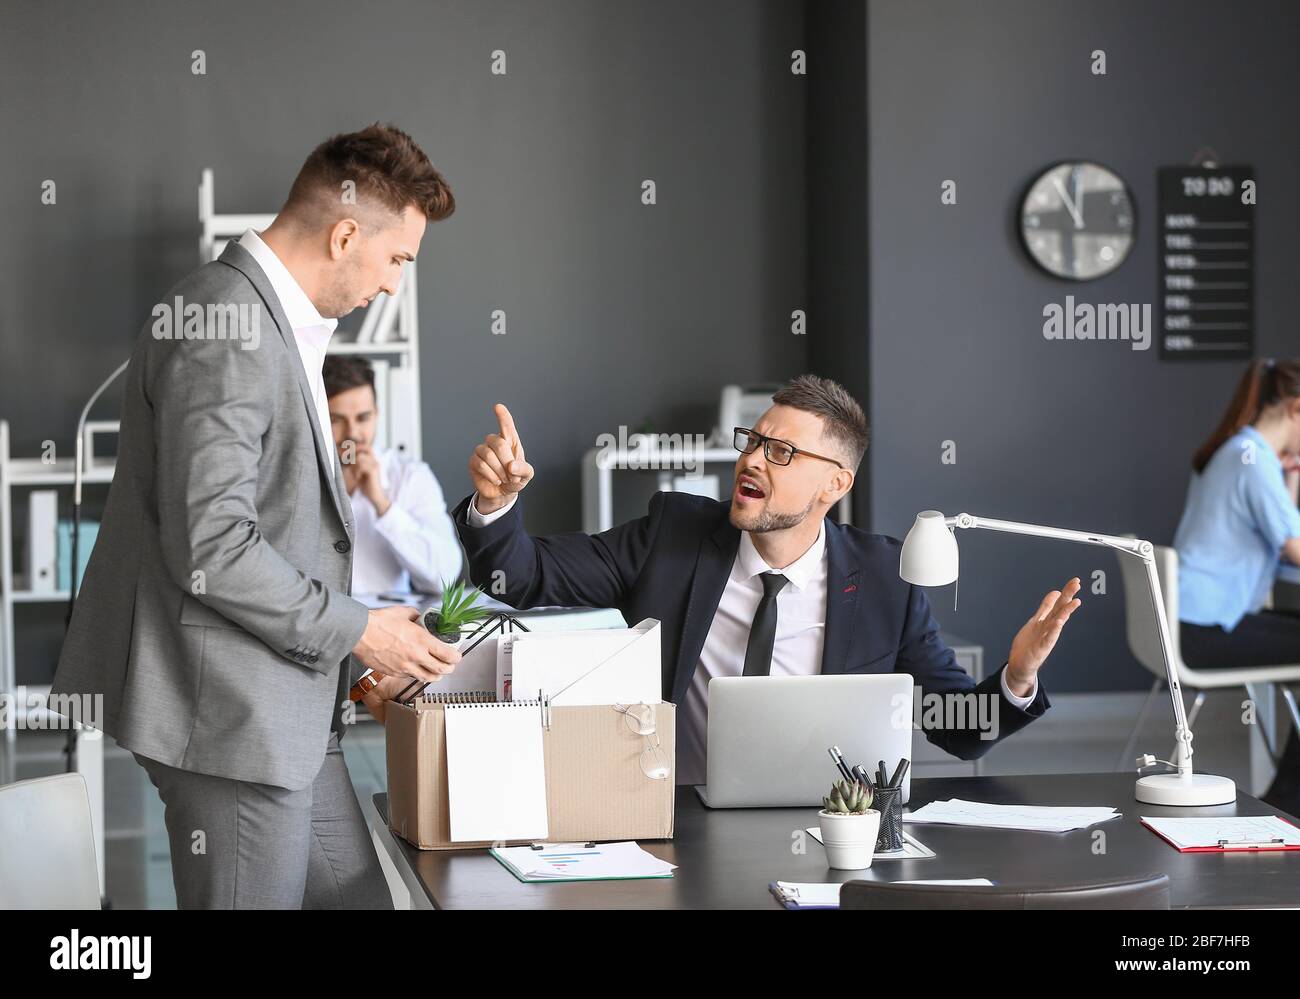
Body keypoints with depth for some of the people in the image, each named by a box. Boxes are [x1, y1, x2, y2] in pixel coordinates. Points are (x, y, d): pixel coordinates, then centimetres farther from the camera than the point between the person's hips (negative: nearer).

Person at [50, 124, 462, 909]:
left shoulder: (283, 325, 15)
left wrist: (352, 665, 17)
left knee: (356, 899, 14)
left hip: (289, 711, 10)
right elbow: (209, 545, -24)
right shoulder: (225, 328, -18)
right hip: (230, 708, -10)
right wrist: (355, 630, -14)